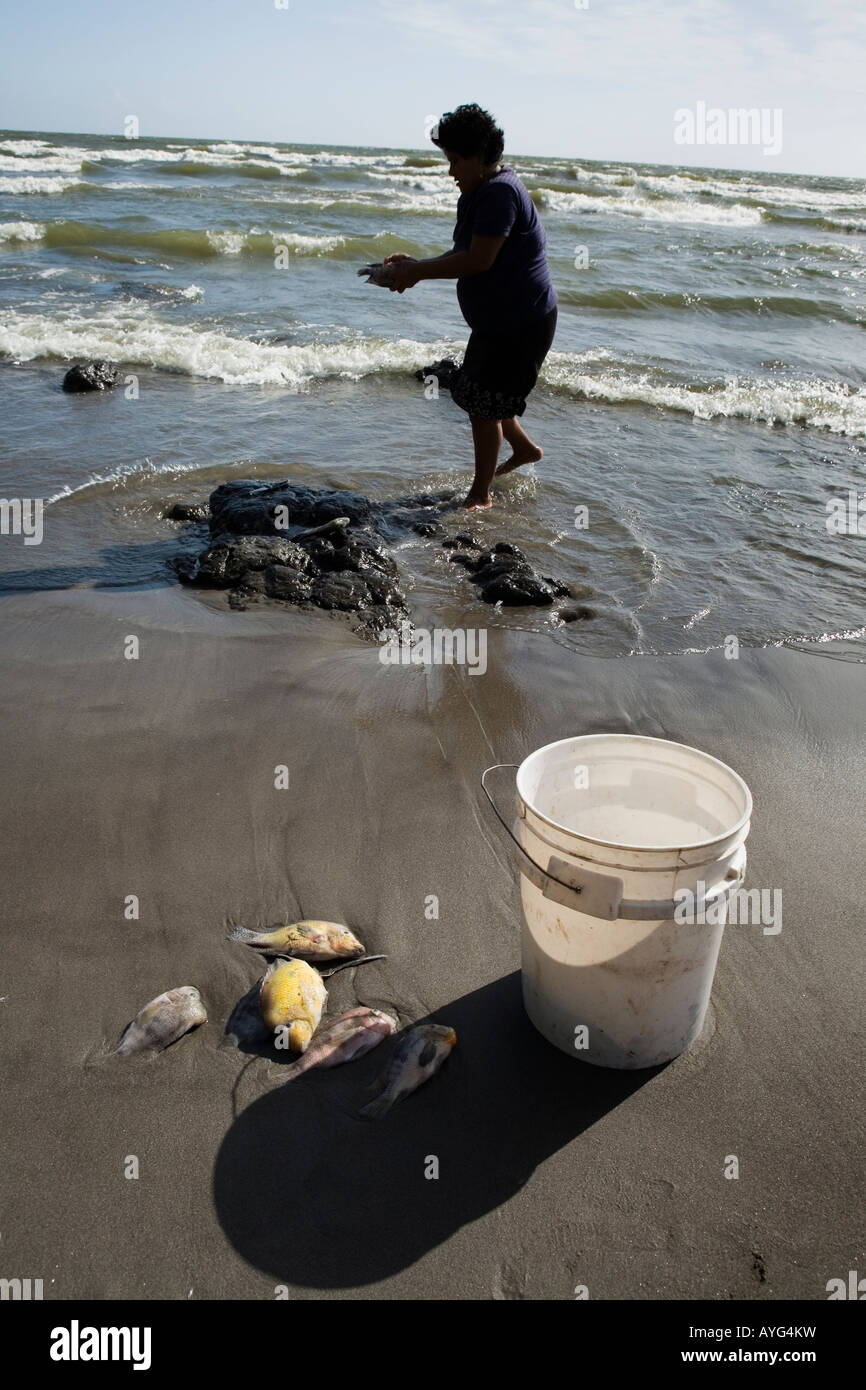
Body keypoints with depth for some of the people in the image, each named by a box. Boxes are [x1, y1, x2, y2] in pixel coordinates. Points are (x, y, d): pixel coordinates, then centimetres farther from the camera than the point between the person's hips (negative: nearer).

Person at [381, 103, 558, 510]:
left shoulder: (500, 192, -22)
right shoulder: (480, 193, 11)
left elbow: (478, 260, -29)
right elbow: (463, 253, 16)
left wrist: (415, 273, -21)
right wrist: (416, 265, 2)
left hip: (521, 322, -11)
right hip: (497, 319, 11)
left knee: (483, 403, -4)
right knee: (477, 390, 23)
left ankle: (480, 494, 9)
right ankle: (524, 447, 43)